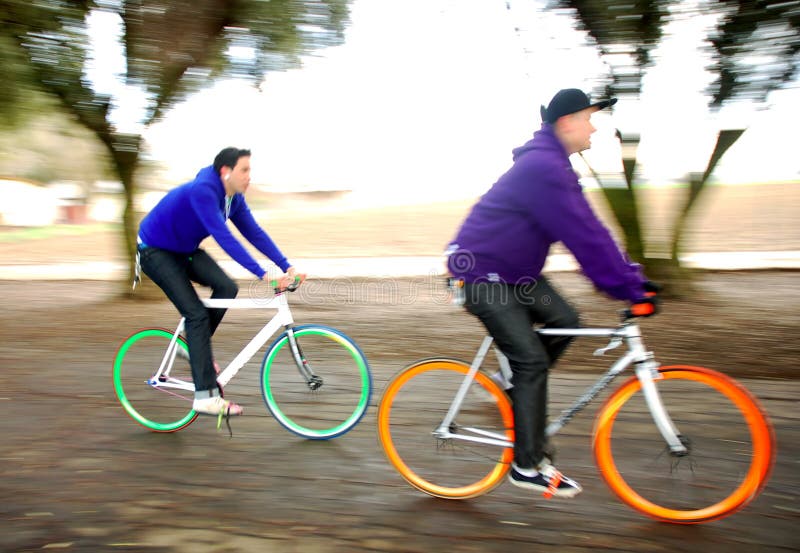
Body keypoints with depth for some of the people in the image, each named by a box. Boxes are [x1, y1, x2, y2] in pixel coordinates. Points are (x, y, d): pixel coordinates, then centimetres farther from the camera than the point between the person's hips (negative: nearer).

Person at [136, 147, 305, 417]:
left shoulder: (234, 198, -6)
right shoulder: (202, 190, -32)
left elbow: (255, 233, -6)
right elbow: (224, 237, -39)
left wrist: (288, 267, -14)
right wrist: (263, 274, -42)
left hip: (184, 250, 8)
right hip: (155, 251, -8)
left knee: (227, 287, -15)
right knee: (197, 313, -16)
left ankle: (196, 347, 8)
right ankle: (206, 396, -13)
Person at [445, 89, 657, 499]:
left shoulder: (553, 165, 10)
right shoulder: (542, 168, -24)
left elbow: (590, 230, 11)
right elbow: (584, 238, -27)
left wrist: (633, 277, 6)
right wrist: (630, 289, -22)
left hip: (513, 270, 10)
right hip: (481, 273, -10)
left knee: (564, 320, -1)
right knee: (531, 360, -10)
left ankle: (514, 391, 16)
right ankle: (527, 466, 1)